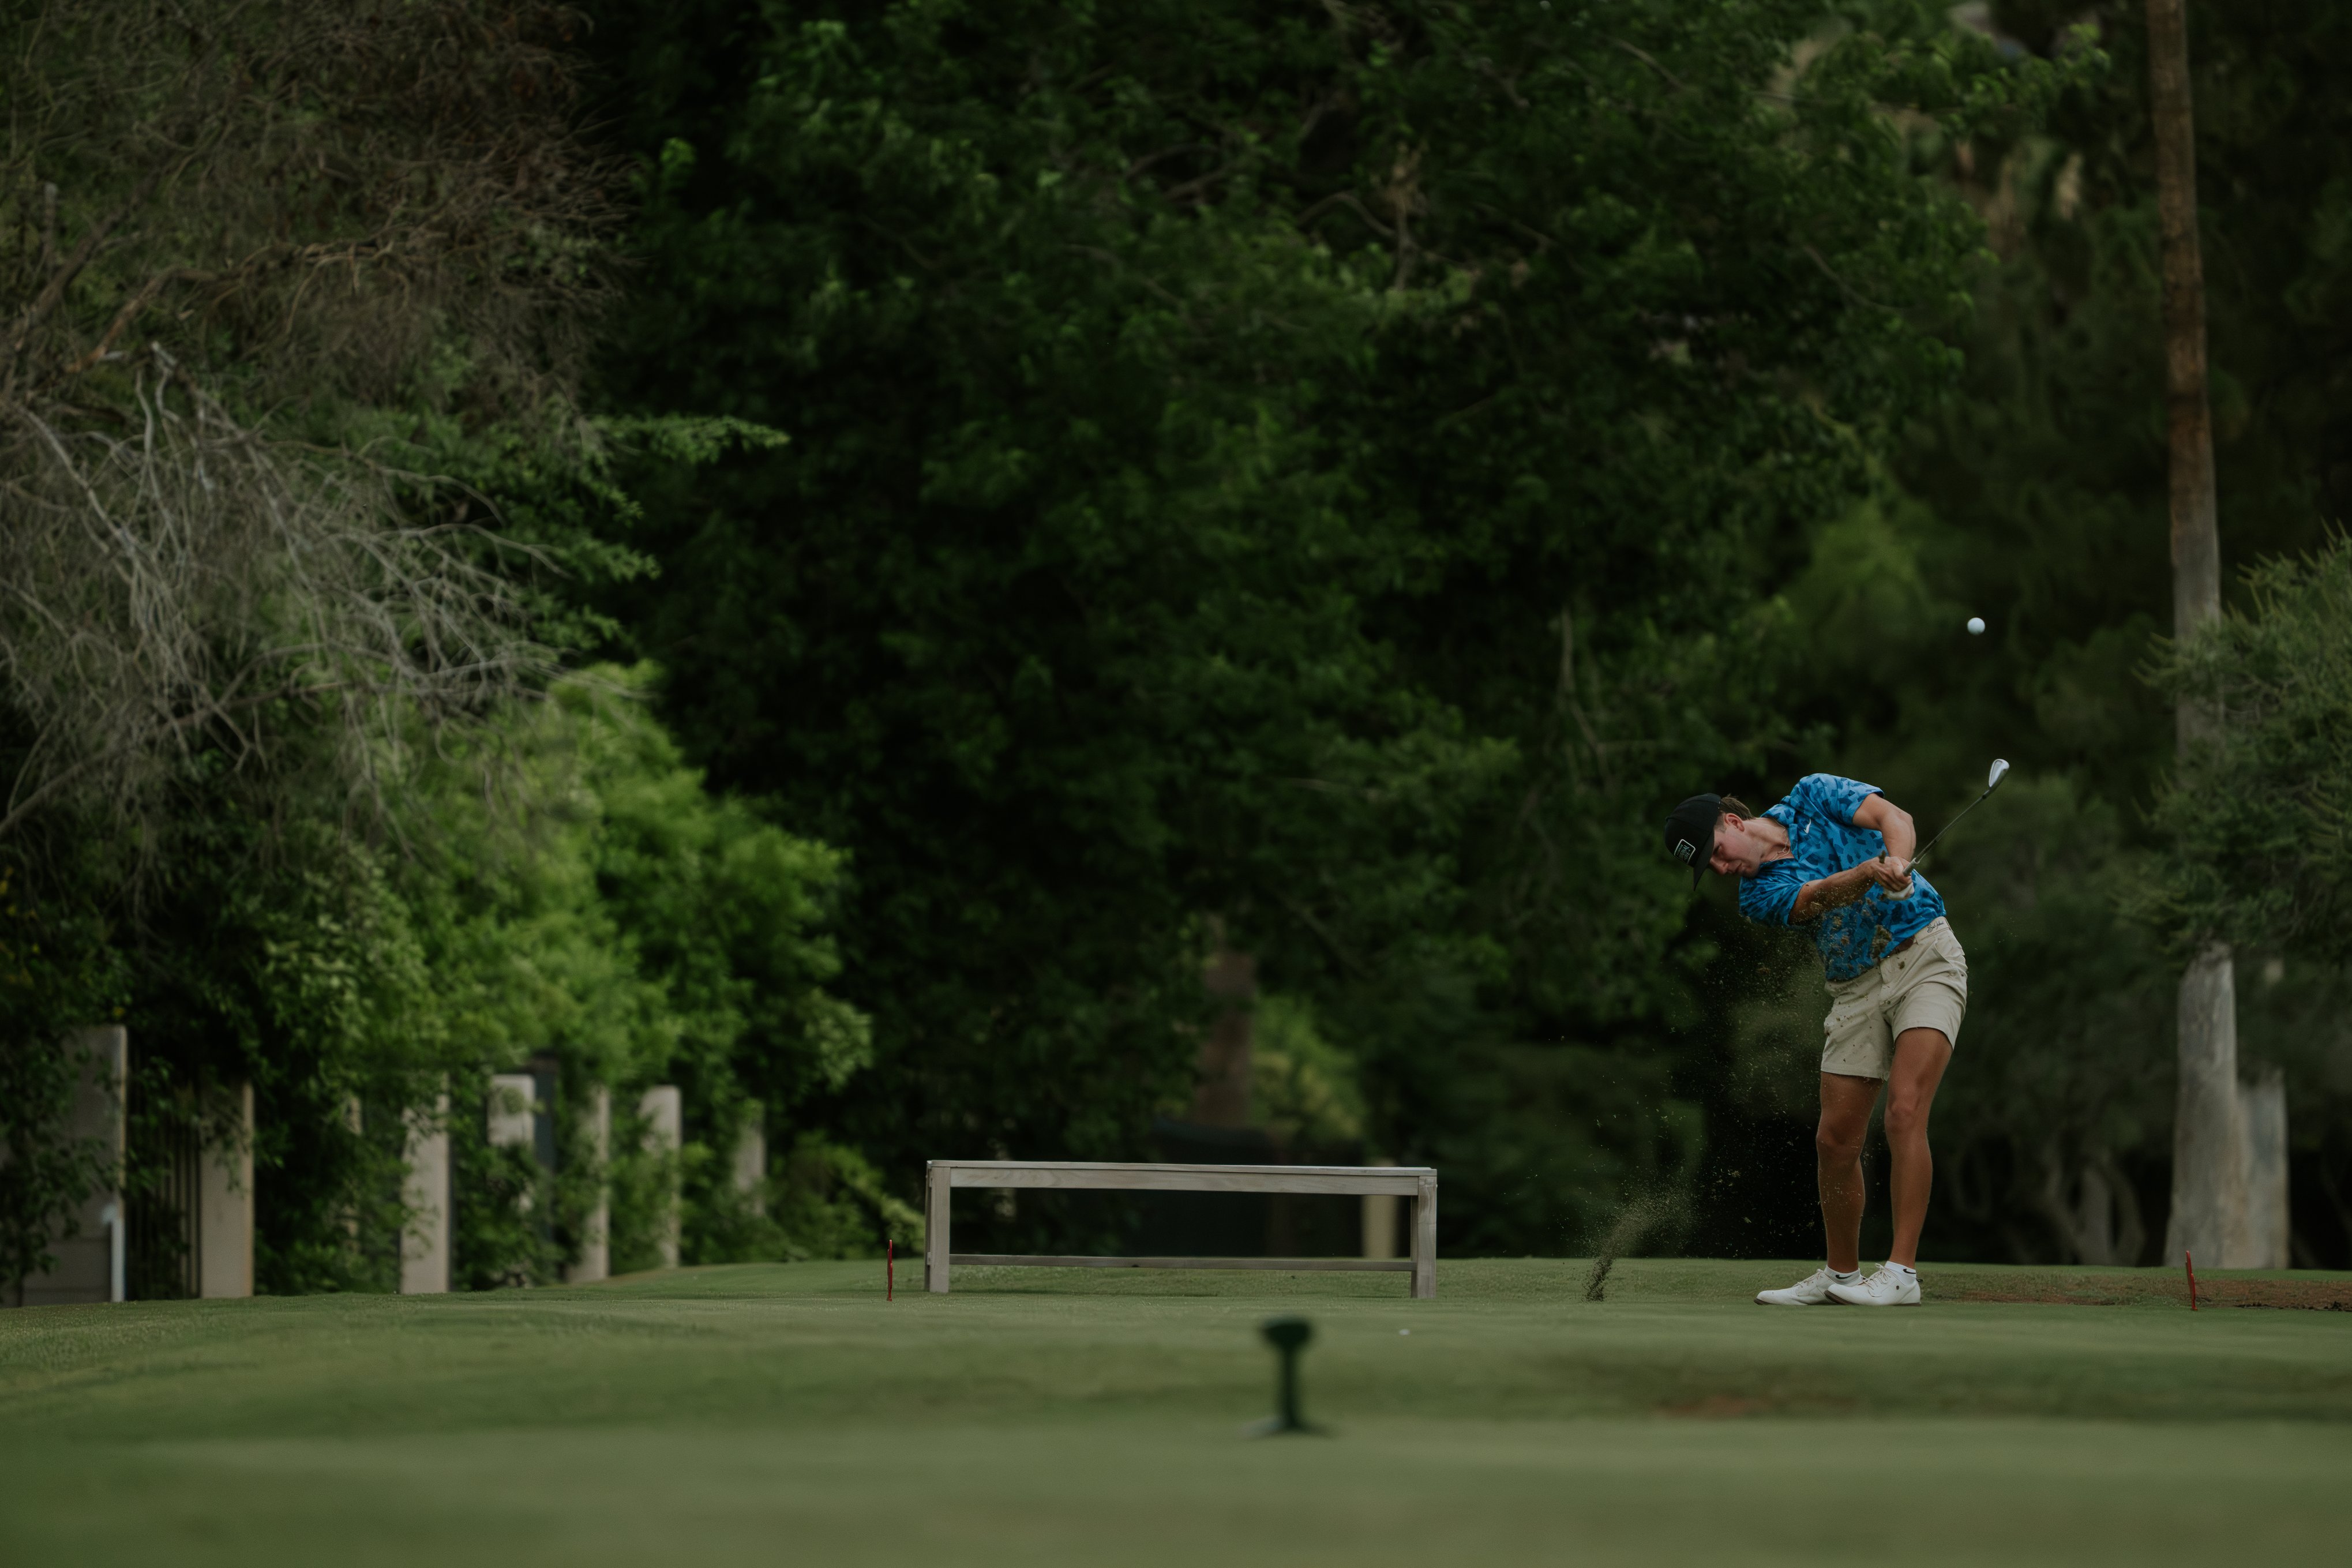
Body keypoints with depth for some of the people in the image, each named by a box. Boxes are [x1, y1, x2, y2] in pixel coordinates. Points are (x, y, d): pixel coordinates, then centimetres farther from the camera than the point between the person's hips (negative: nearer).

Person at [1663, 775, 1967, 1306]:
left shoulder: (1813, 795, 1)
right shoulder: (1757, 894, 1)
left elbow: (1893, 818, -11)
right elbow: (1816, 896, -19)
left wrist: (1896, 863, -33)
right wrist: (1866, 874, -40)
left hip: (1925, 957, -4)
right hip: (1856, 990, 4)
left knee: (1904, 1113, -20)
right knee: (1836, 1141, 2)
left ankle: (1902, 1272, -22)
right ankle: (1841, 1275, 21)